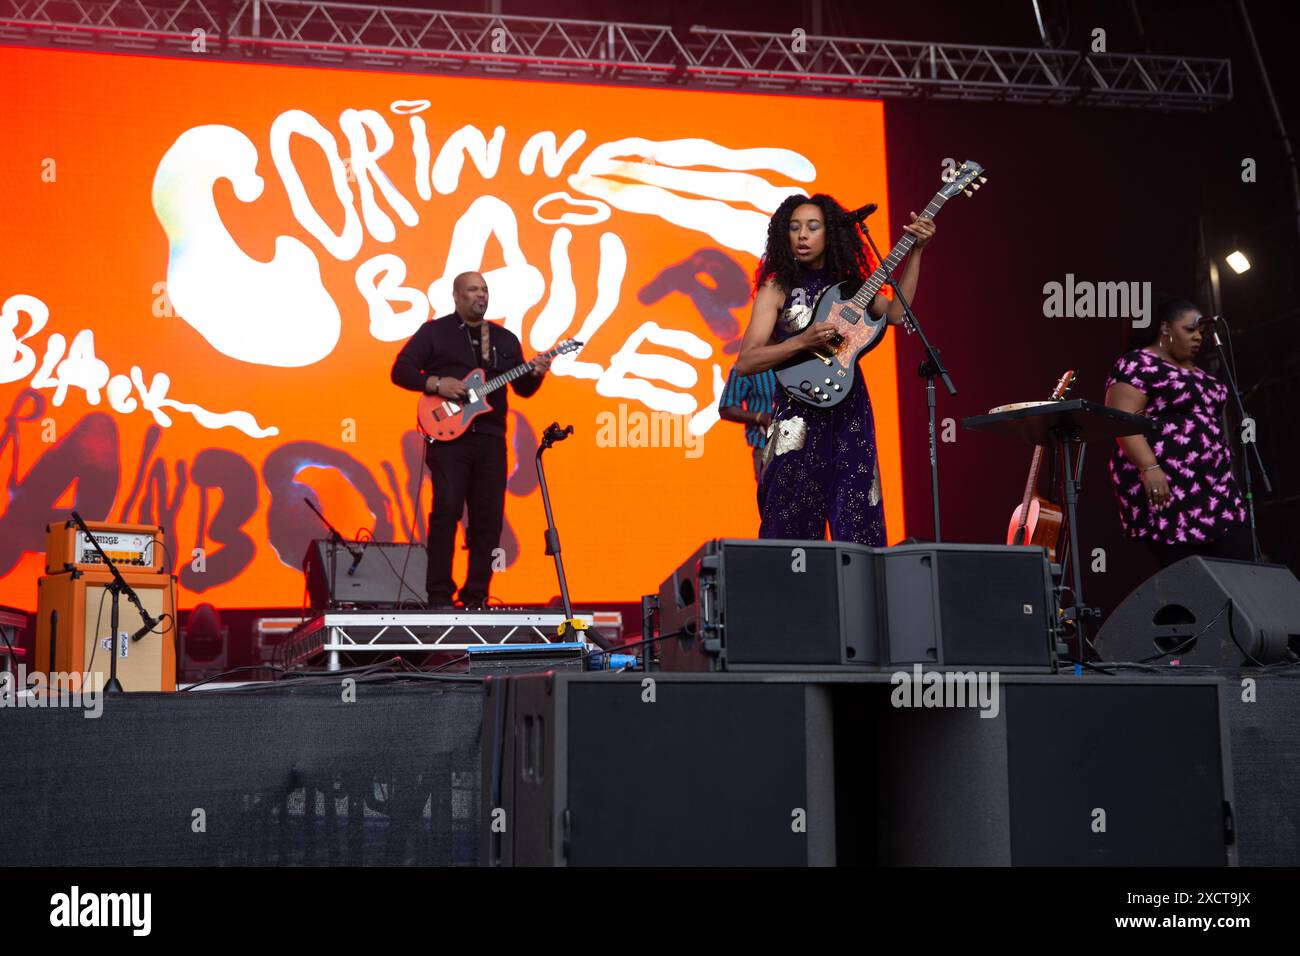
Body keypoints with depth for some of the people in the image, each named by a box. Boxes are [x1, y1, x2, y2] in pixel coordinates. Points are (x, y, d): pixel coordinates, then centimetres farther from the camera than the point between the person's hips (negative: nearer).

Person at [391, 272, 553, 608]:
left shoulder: (505, 339, 19)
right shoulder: (434, 332, 6)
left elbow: (523, 388, 18)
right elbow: (400, 370, 1)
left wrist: (535, 374, -4)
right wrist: (436, 383, -13)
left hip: (490, 438, 5)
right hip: (447, 435, -4)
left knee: (489, 517, 2)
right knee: (447, 510, -12)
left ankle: (476, 597, 10)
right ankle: (439, 597, -6)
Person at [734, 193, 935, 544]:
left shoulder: (849, 284, 12)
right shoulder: (777, 288, -1)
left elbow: (896, 312, 0)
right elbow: (745, 363, -9)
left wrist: (915, 252, 0)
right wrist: (803, 341, -20)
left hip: (851, 415, 4)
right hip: (800, 419, -4)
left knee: (859, 528, 2)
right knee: (792, 530, -3)